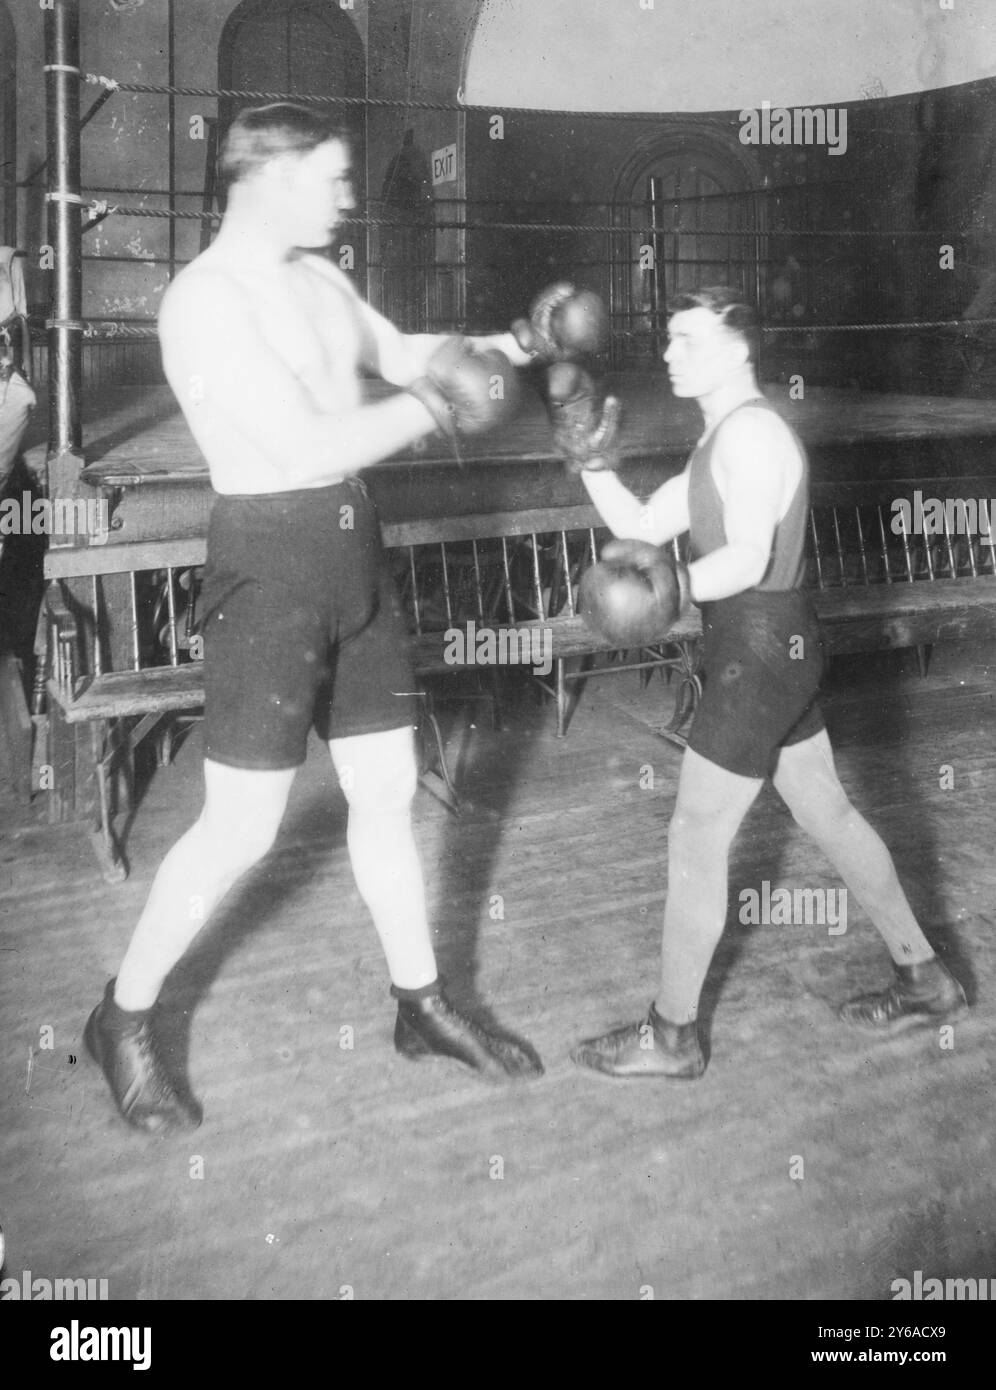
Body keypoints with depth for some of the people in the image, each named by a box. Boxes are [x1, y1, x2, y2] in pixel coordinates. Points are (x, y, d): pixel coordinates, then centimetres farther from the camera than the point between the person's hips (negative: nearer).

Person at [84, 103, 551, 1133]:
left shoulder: (318, 278, 10)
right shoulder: (206, 300, -17)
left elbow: (397, 352, 28)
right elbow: (315, 447, -23)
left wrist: (487, 348, 11)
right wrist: (432, 405, -11)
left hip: (351, 550, 8)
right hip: (270, 560, -8)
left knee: (388, 790, 13)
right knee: (241, 828, -4)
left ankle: (420, 1005, 28)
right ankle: (124, 1019, 19)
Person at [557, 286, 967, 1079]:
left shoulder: (749, 431, -16)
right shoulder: (723, 440, 16)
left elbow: (749, 559, -26)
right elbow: (643, 526, 11)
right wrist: (595, 466, -3)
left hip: (759, 655, -11)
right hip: (779, 651, 11)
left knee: (696, 839, -3)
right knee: (829, 813, 19)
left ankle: (672, 1035, 9)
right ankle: (924, 980, 32)